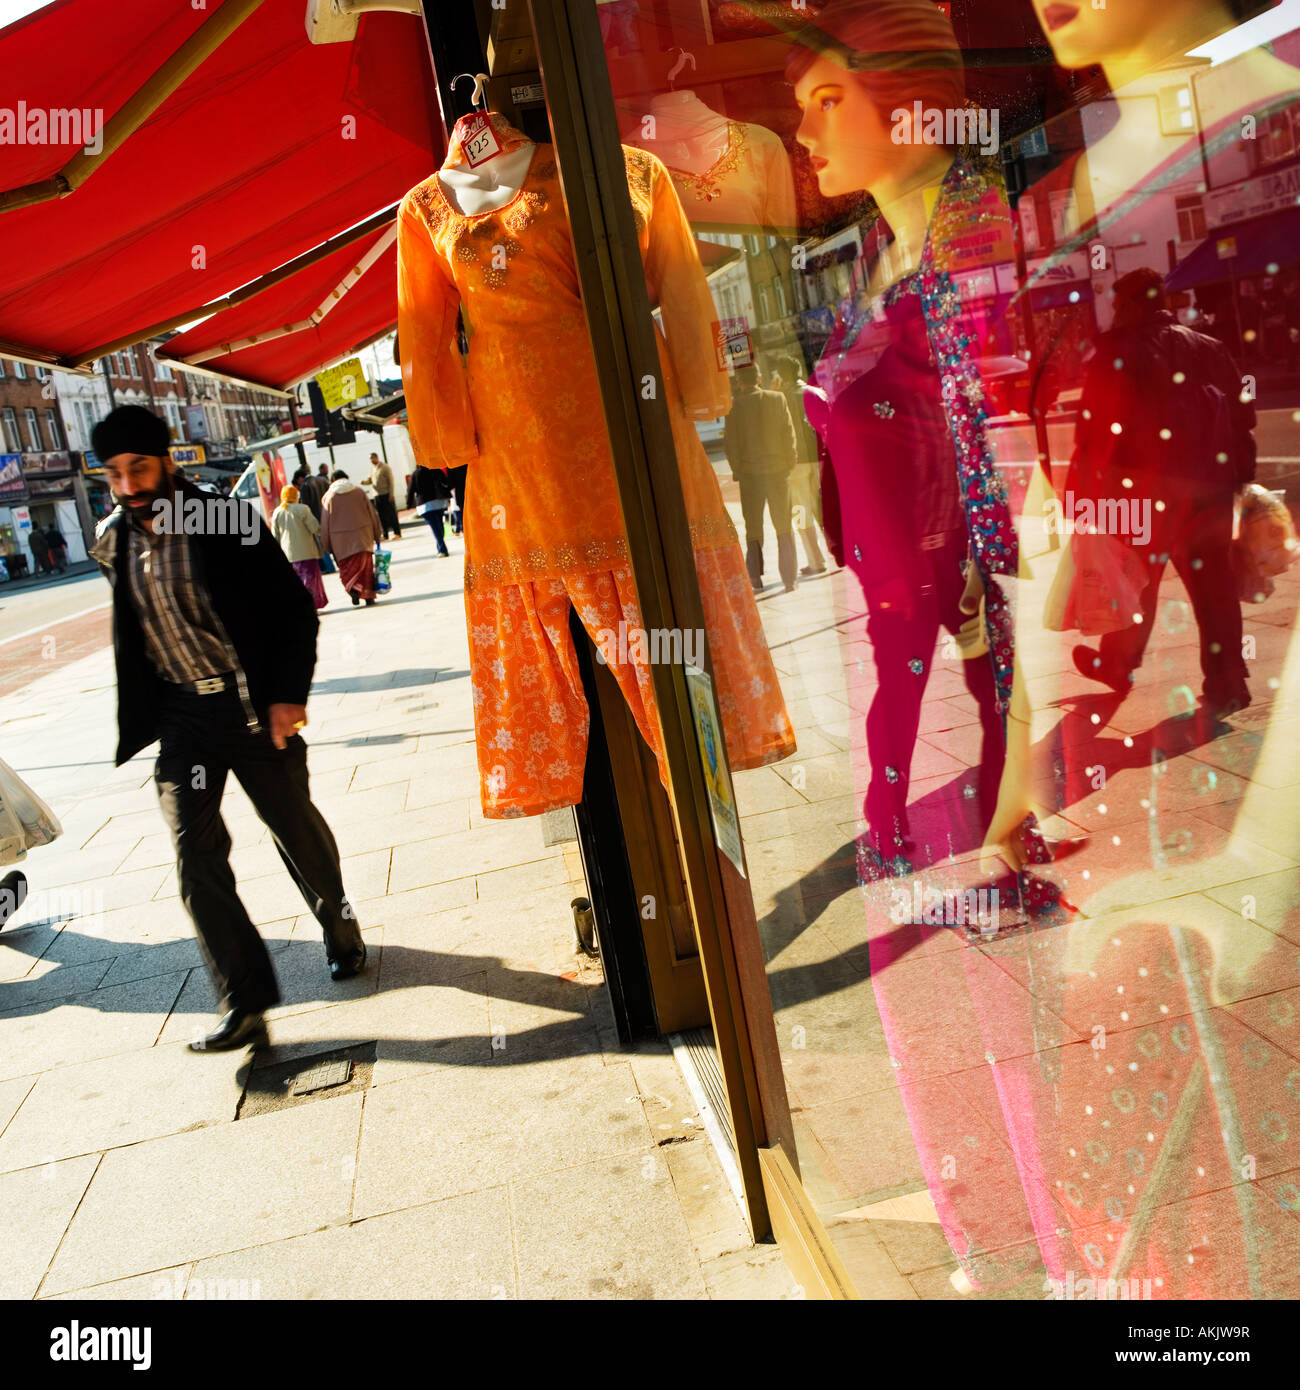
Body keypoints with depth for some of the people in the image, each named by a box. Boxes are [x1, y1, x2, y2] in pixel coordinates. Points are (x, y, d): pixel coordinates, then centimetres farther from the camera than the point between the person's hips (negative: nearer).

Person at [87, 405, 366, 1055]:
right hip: (179, 715, 3)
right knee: (195, 851, -5)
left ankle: (339, 927, 38)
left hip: (250, 704, -3)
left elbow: (295, 608, -7)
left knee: (297, 829, 9)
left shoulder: (227, 525, -10)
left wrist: (288, 695, -14)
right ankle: (244, 1006, 0)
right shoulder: (113, 542, 3)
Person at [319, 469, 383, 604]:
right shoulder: (358, 492, 2)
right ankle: (369, 596, 10)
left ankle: (353, 589, -18)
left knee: (347, 568, 7)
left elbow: (325, 523, 1)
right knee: (366, 566, 10)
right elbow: (373, 514, 4)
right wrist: (376, 536, 13)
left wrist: (328, 547, 8)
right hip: (362, 537, 1)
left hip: (341, 540, -1)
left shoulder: (328, 497, 0)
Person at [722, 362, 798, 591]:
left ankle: (755, 579, 5)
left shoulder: (735, 405, -6)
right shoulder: (777, 399, -2)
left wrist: (737, 470, 3)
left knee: (753, 527, 9)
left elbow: (731, 442, -6)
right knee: (784, 526, 9)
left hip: (750, 472, -1)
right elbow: (789, 434, -1)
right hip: (778, 469, 1)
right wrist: (789, 463, 7)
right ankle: (789, 577, 9)